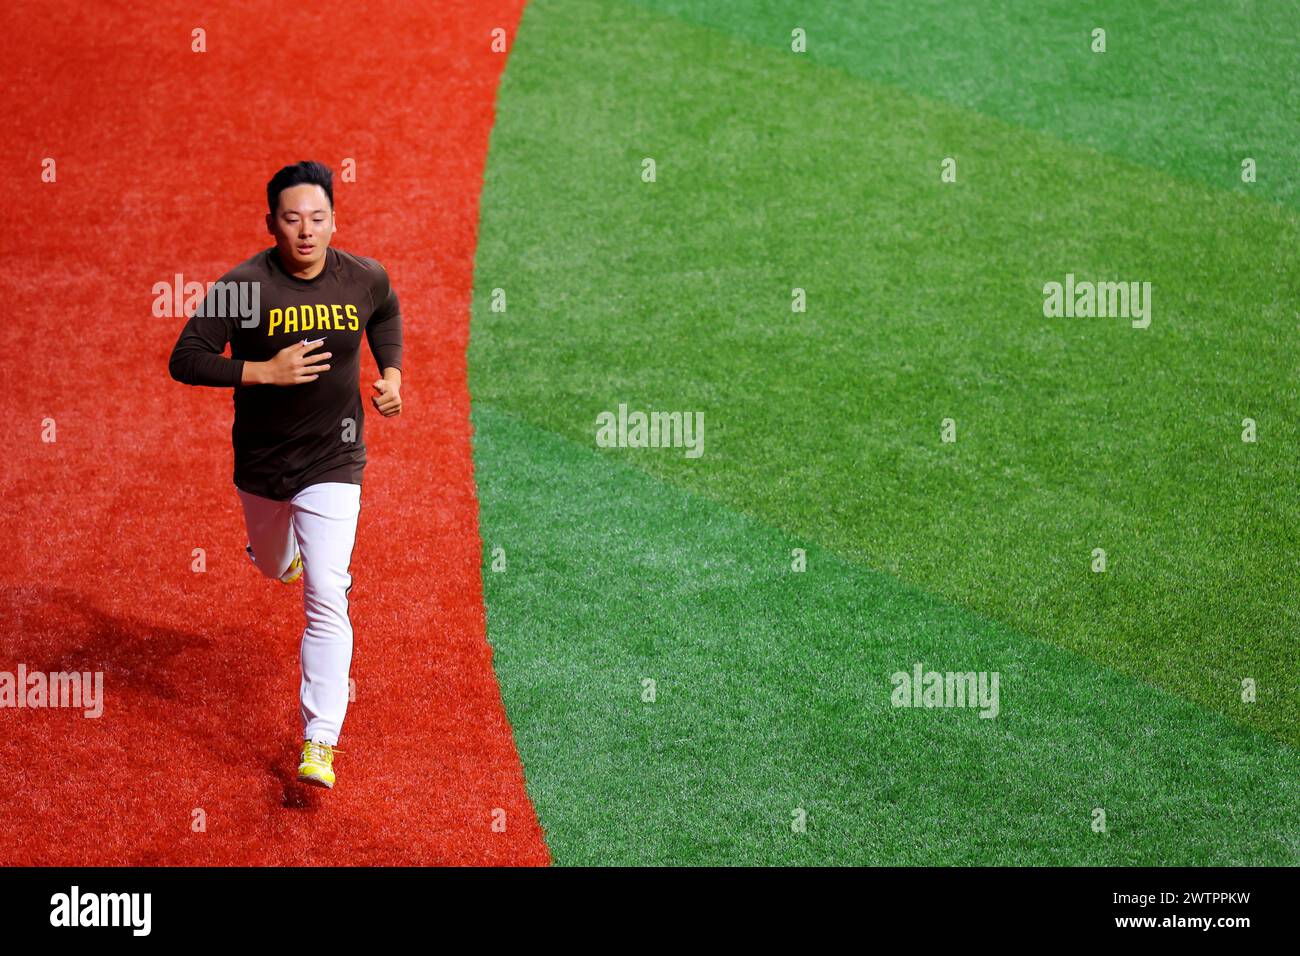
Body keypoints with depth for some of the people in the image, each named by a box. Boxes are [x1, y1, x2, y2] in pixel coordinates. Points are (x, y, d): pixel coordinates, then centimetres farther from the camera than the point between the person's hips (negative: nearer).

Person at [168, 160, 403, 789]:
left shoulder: (366, 280, -8)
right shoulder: (244, 286, -17)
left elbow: (387, 316, 16)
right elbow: (185, 360, -18)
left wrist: (390, 375, 0)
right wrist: (267, 371, -28)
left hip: (332, 463, -1)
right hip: (261, 462, 1)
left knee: (326, 599, -13)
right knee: (274, 567, 27)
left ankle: (319, 744, -10)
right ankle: (291, 545, 67)